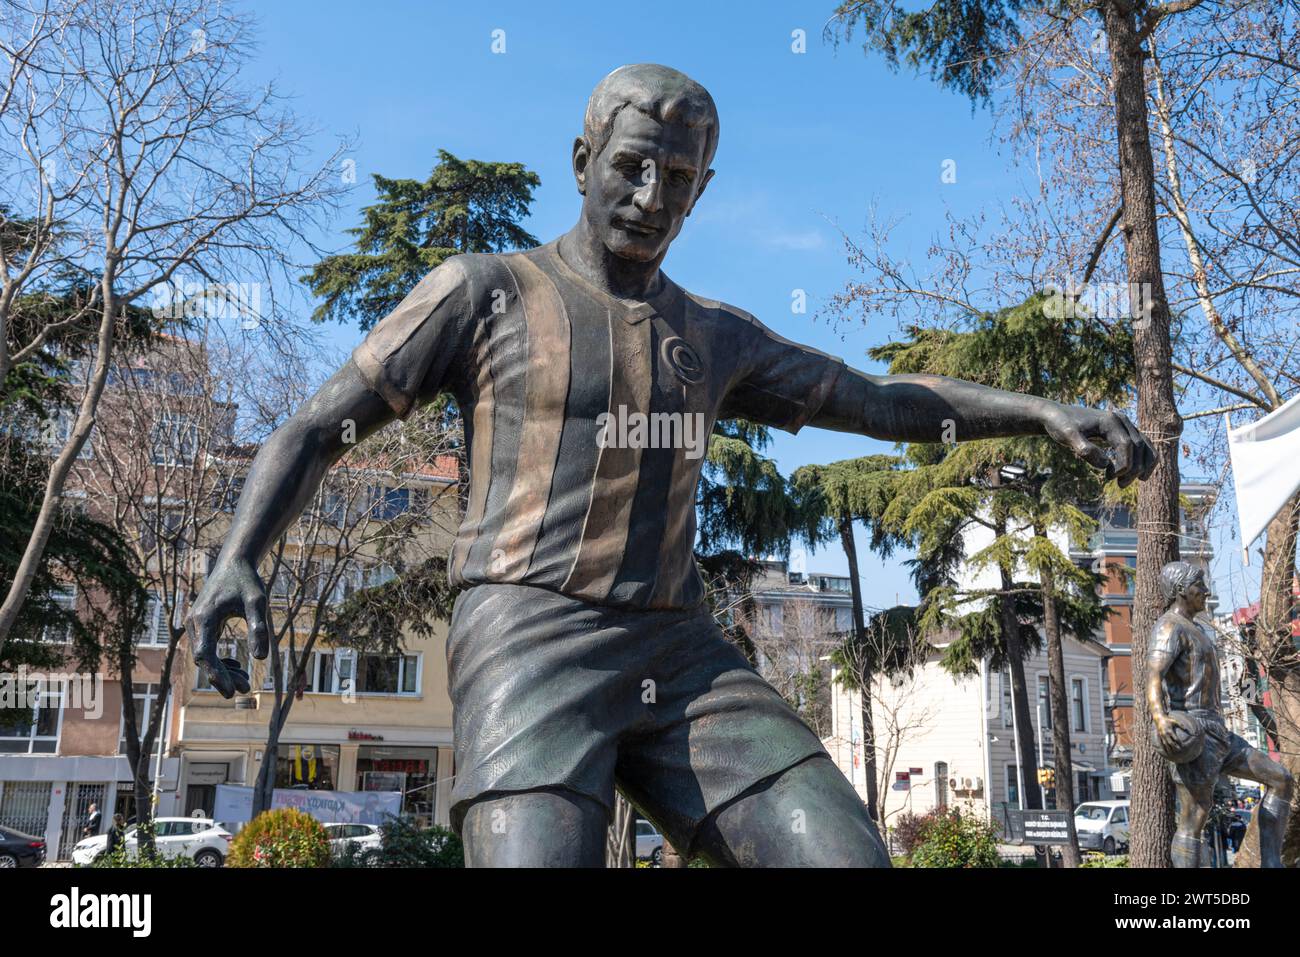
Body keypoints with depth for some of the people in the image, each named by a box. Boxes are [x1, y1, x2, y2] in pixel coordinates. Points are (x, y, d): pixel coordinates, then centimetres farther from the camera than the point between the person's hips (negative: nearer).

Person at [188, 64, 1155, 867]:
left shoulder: (714, 335, 20)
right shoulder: (482, 289, 6)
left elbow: (883, 403, 24)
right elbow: (316, 429, 4)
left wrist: (1045, 411, 11)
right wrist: (237, 561, -14)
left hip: (681, 660, 5)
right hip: (530, 653, -4)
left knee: (850, 862, -14)